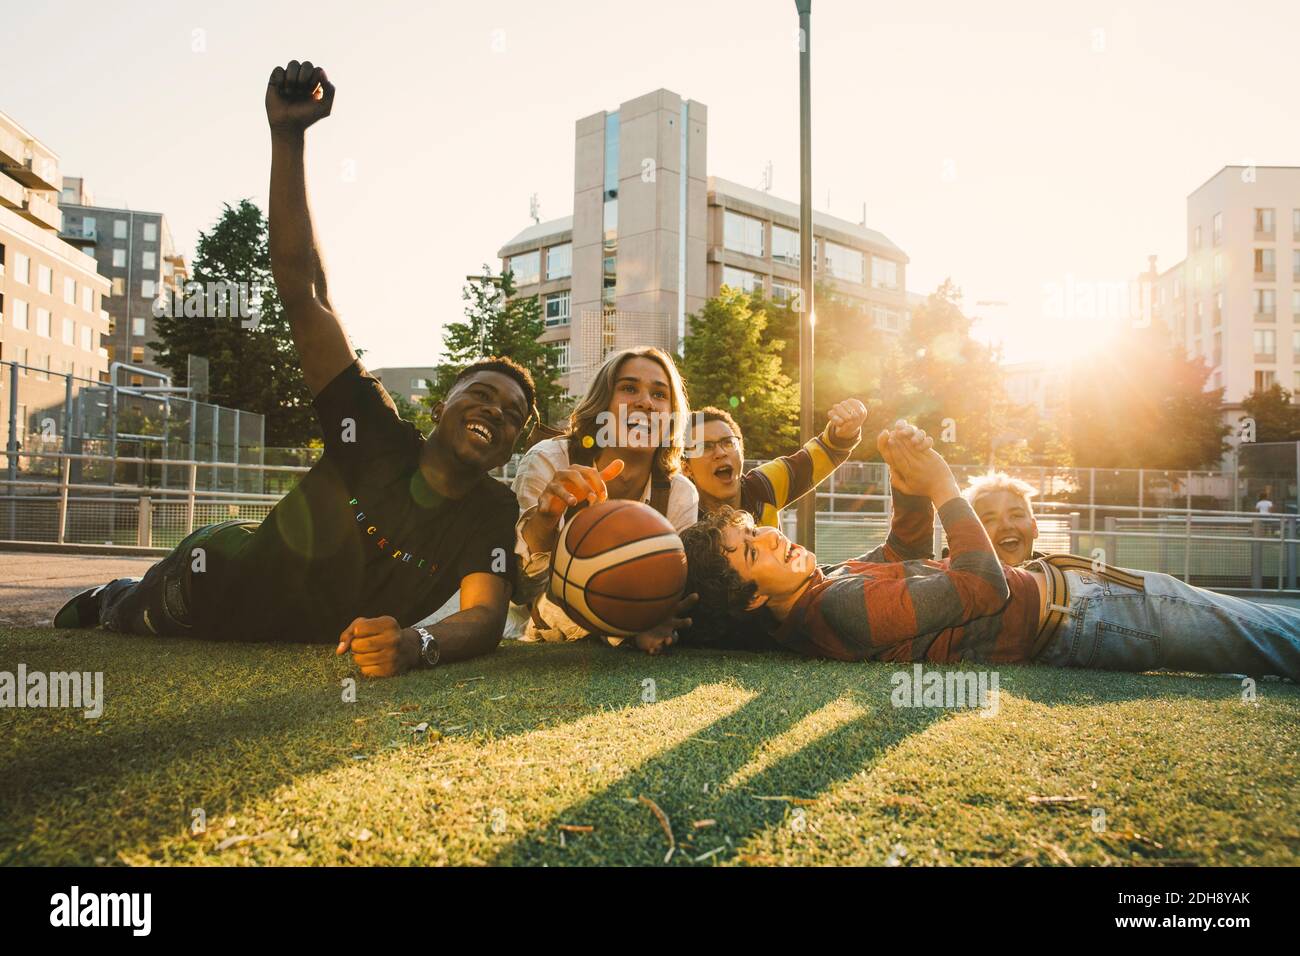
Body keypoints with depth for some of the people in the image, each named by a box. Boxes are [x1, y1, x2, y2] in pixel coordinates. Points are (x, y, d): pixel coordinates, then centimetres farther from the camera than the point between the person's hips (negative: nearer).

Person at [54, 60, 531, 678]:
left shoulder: (493, 515, -23)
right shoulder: (376, 436, -29)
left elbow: (485, 616, -34)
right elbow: (302, 290, -33)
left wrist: (416, 645, -57)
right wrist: (287, 136, -40)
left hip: (313, 641, 3)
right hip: (220, 578, -3)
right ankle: (109, 600, 55)